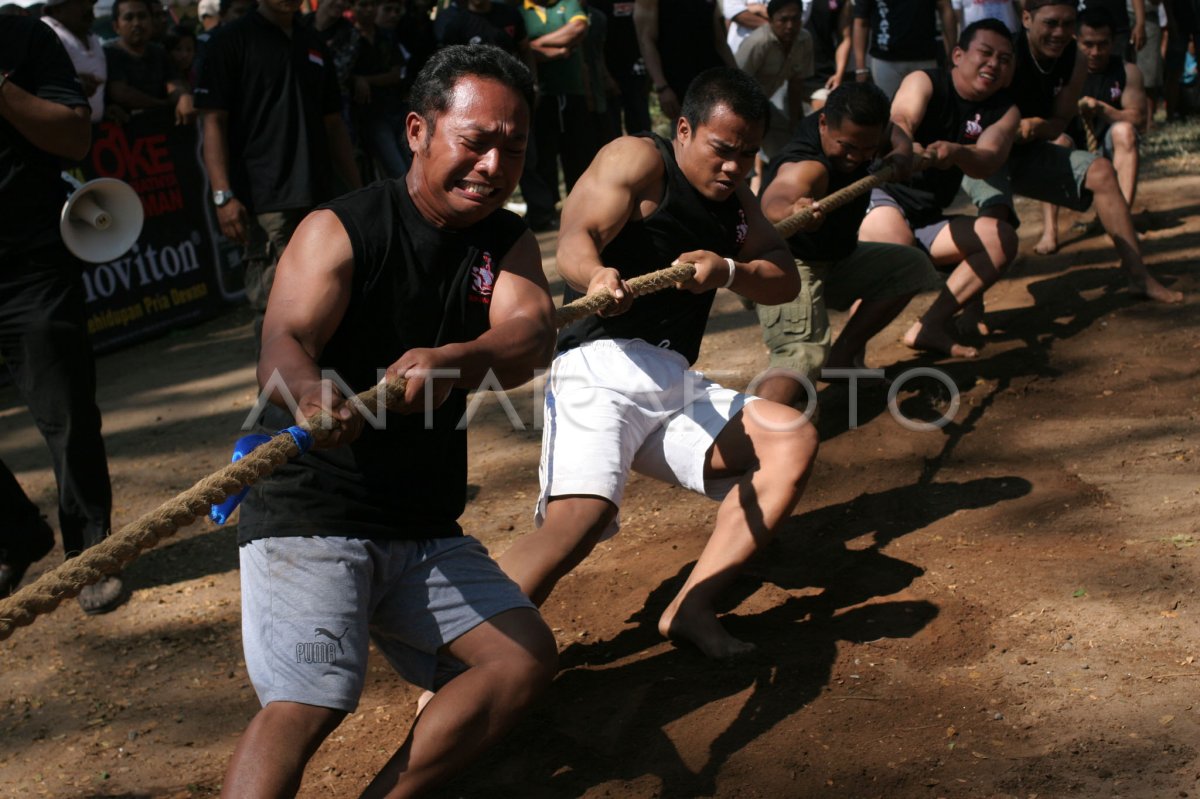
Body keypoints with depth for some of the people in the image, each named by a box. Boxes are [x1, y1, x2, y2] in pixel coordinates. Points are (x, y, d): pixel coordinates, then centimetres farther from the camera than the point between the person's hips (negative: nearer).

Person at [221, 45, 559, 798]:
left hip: (426, 528, 6)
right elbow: (283, 344, -24)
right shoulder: (339, 230, -9)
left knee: (529, 658, -7)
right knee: (306, 704, -23)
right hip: (310, 514, -5)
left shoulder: (508, 243, 4)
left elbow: (531, 337, -16)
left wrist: (450, 361, -40)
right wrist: (313, 397, -50)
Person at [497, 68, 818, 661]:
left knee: (793, 440, -8)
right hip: (601, 367, -7)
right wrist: (596, 275, -39)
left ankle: (690, 610, -12)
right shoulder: (639, 159, 1)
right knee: (581, 514, -29)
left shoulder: (732, 194, 22)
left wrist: (727, 271, -12)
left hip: (675, 388, 8)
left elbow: (785, 279, 11)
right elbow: (574, 242, -15)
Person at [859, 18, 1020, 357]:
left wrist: (955, 153, -44)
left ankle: (928, 327, -21)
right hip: (882, 196, -6)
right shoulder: (924, 82, -7)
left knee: (1002, 238, -15)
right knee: (898, 245, -37)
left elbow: (989, 160, -19)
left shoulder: (1004, 111, 3)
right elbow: (900, 120, -31)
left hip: (928, 221, 6)